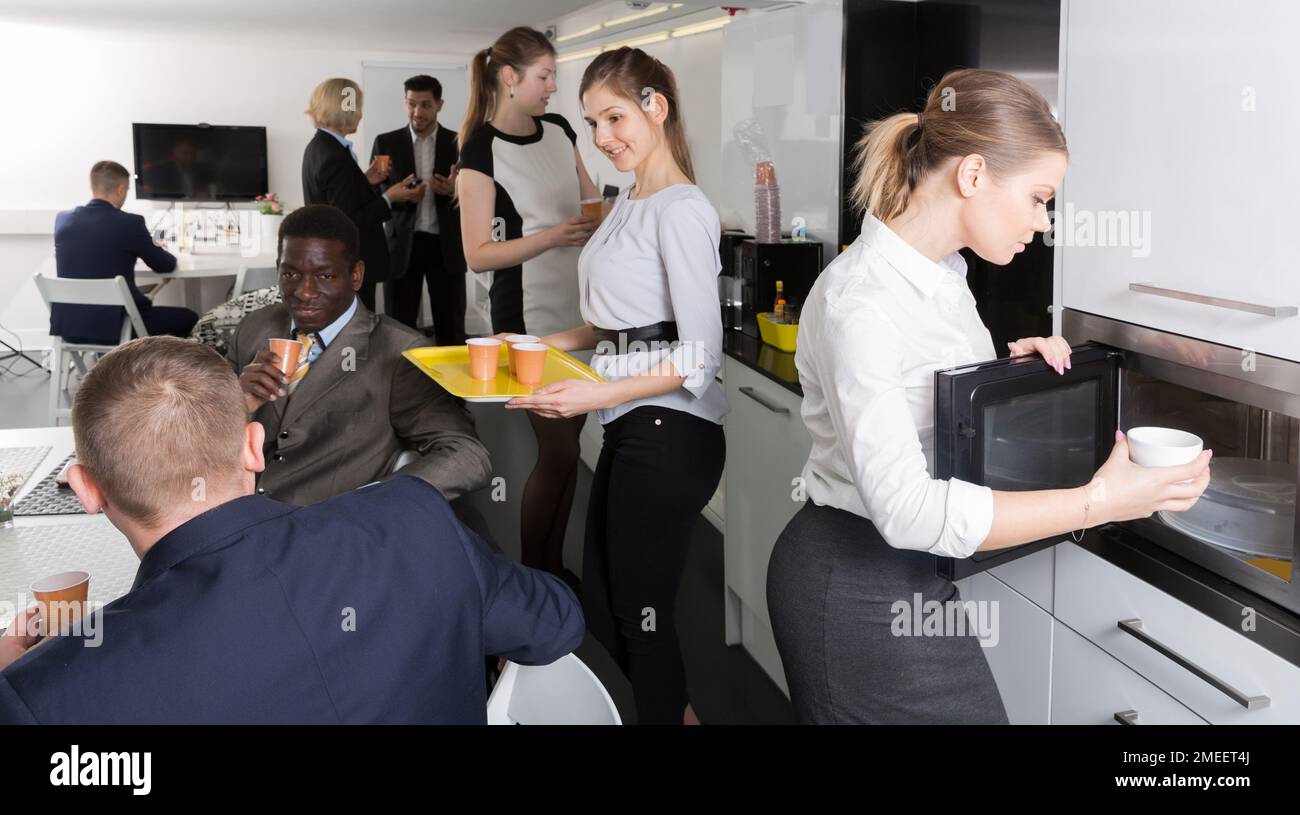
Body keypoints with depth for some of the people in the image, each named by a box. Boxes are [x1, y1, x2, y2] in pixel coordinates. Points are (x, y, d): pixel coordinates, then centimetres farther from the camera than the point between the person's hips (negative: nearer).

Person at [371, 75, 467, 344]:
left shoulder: (459, 143, 4)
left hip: (447, 245, 0)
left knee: (451, 330, 4)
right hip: (402, 244, 0)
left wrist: (456, 190, -19)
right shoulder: (386, 142, 5)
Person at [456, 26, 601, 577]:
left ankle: (554, 564, 23)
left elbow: (591, 203, 18)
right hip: (529, 318, -6)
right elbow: (478, 255, -14)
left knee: (568, 445, 11)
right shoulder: (482, 150, -11)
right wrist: (552, 236, -24)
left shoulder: (559, 130, 8)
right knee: (557, 452, -3)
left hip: (580, 307, 6)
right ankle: (528, 575, 13)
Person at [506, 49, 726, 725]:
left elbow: (700, 356, -18)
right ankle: (680, 710, 33)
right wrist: (544, 345, 9)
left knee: (639, 613, 3)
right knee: (601, 607, 15)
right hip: (630, 433, 9)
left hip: (669, 435, -9)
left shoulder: (681, 212, -14)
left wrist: (599, 395, -25)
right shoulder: (629, 203, 14)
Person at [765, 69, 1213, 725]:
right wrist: (1100, 501, -29)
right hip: (857, 589, -9)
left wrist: (1006, 365, 0)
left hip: (916, 573, 9)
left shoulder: (945, 273, 5)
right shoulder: (860, 301, -24)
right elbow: (906, 509, -31)